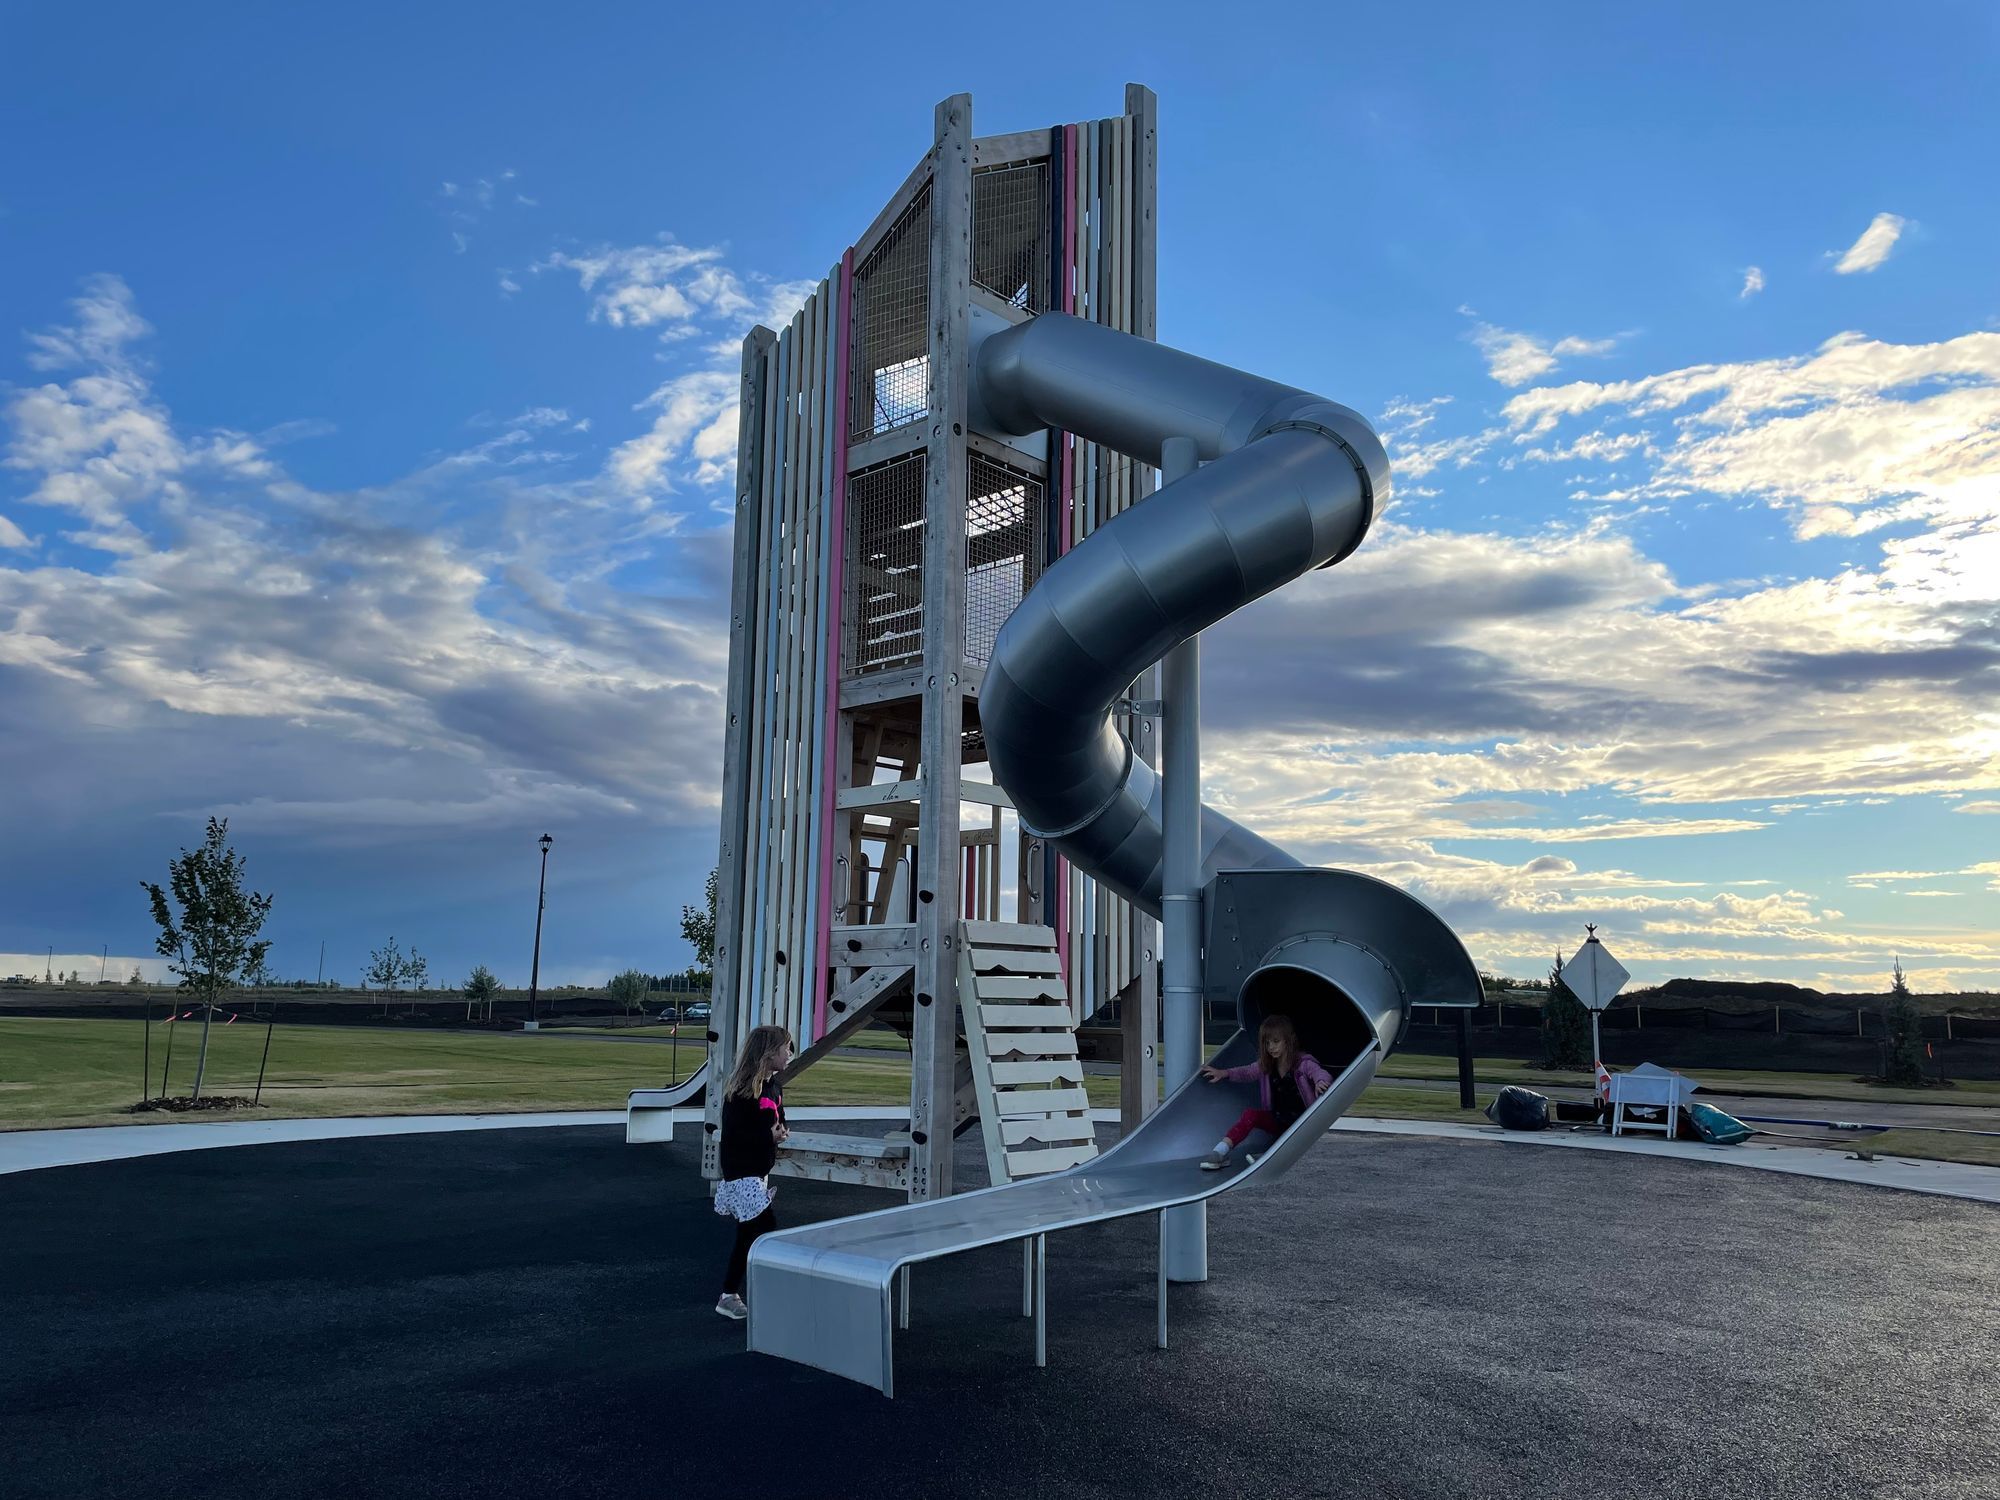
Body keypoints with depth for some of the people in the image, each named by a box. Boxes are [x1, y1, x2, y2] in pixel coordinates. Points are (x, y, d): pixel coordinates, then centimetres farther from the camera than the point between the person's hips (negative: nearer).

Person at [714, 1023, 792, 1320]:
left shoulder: (774, 1086, 7)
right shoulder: (742, 1091, -20)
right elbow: (732, 1133, -22)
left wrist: (781, 1130, -3)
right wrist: (768, 1136, -24)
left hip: (760, 1172, 9)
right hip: (742, 1175, -9)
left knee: (748, 1236, 15)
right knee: (768, 1234, -11)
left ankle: (729, 1296, 26)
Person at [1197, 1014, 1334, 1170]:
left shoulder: (1303, 1063, -12)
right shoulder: (1266, 1065, 4)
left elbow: (1320, 1073, -30)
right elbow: (1247, 1072, 17)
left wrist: (1320, 1082, -56)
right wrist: (1225, 1073, -3)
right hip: (1278, 1120, 3)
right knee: (1249, 1115, -22)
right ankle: (1219, 1153, -32)